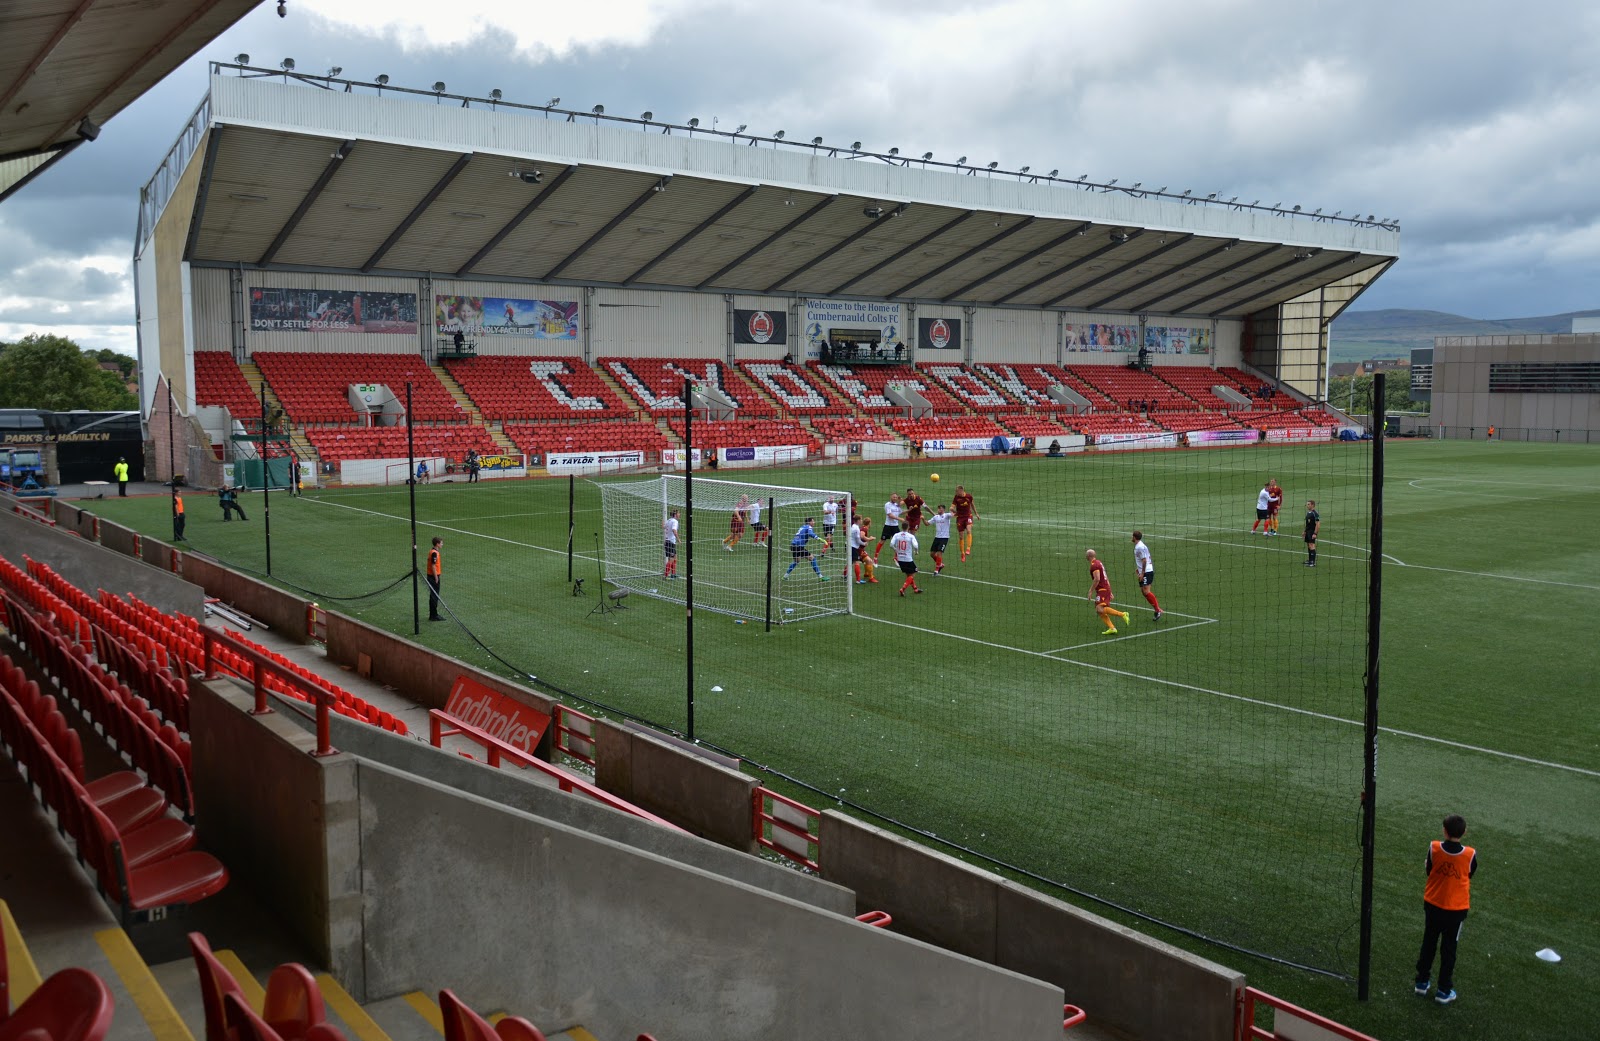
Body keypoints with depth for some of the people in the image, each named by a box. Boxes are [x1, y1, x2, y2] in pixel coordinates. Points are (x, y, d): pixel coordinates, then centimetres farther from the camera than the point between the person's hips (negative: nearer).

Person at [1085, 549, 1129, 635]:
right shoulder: (1099, 562, 19)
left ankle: (1122, 614, -21)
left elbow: (1097, 579, -23)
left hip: (1102, 589, -10)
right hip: (1106, 588, 10)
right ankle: (1112, 628, -2)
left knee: (1100, 609, -22)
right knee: (1099, 610, 6)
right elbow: (1105, 577, 22)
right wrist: (1110, 592, 25)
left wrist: (1091, 591, -17)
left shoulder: (1094, 565, -12)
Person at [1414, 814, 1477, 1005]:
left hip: (1432, 905, 1)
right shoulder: (1470, 854, -19)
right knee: (1449, 949, 12)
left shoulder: (1434, 848, -16)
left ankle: (1422, 982, 28)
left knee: (1428, 944, 18)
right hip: (1457, 908, -1)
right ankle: (1444, 991, 19)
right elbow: (1470, 874, 0)